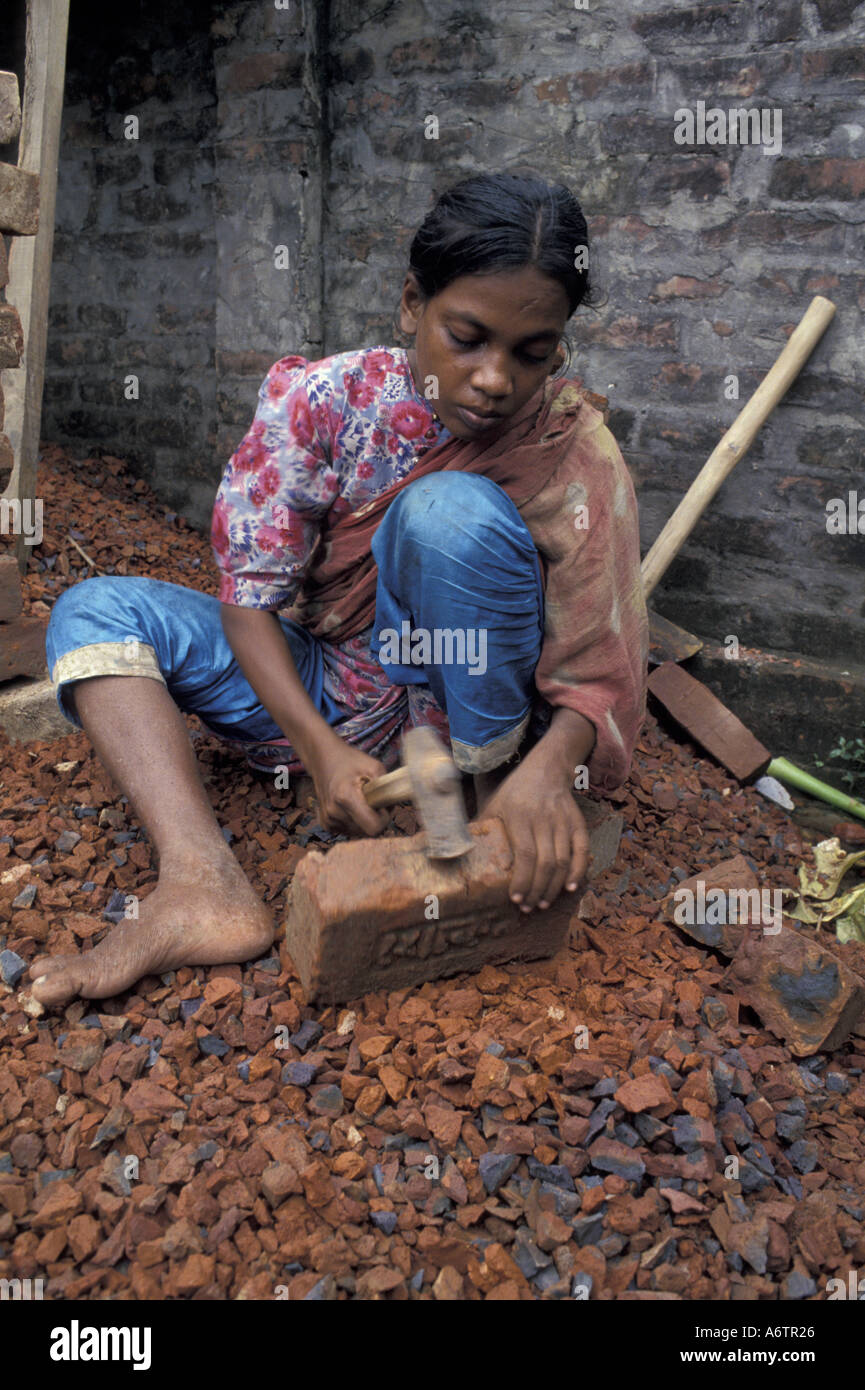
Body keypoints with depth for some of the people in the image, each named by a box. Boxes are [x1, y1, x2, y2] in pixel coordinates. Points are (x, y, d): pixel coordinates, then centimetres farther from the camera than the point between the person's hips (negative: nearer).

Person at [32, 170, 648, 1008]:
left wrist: (551, 764, -40)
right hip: (320, 694, 4)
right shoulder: (323, 401, -13)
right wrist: (321, 747, -27)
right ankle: (205, 889, -34)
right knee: (94, 611, -12)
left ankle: (493, 782, -14)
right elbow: (251, 592, -13)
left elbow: (596, 675, -18)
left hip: (462, 708, -3)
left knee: (454, 511, -30)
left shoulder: (577, 456, -16)